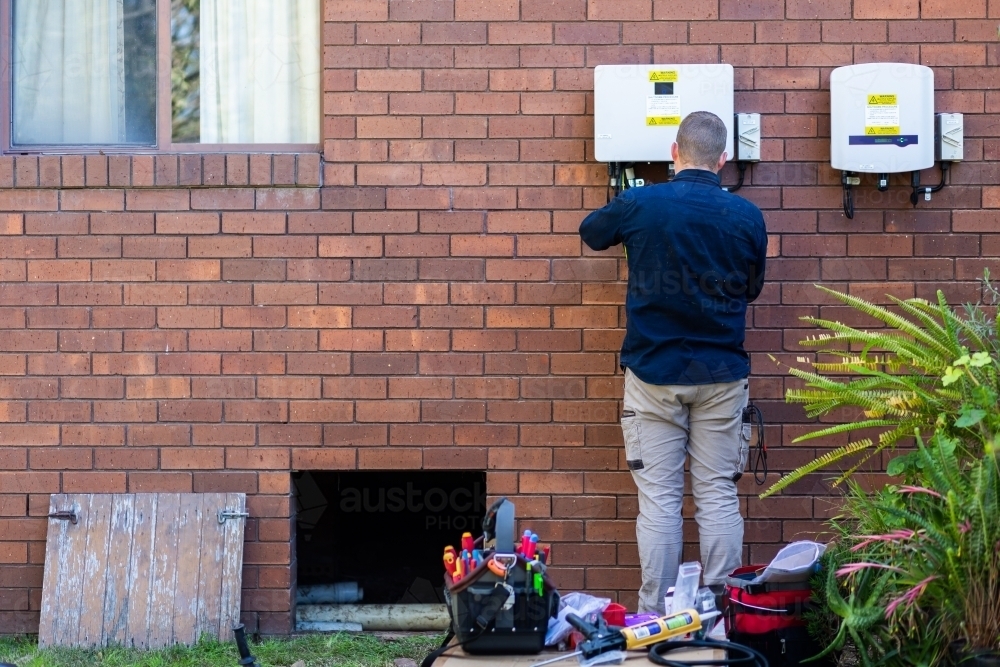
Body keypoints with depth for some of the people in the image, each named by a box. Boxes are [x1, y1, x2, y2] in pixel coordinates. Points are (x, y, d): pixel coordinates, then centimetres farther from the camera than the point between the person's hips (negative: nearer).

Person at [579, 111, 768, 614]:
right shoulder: (746, 217, -2)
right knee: (719, 497, 5)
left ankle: (655, 617, 3)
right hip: (721, 374, 1)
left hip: (653, 372, -1)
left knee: (659, 498, 2)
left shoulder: (639, 205, -7)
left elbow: (591, 232, 14)